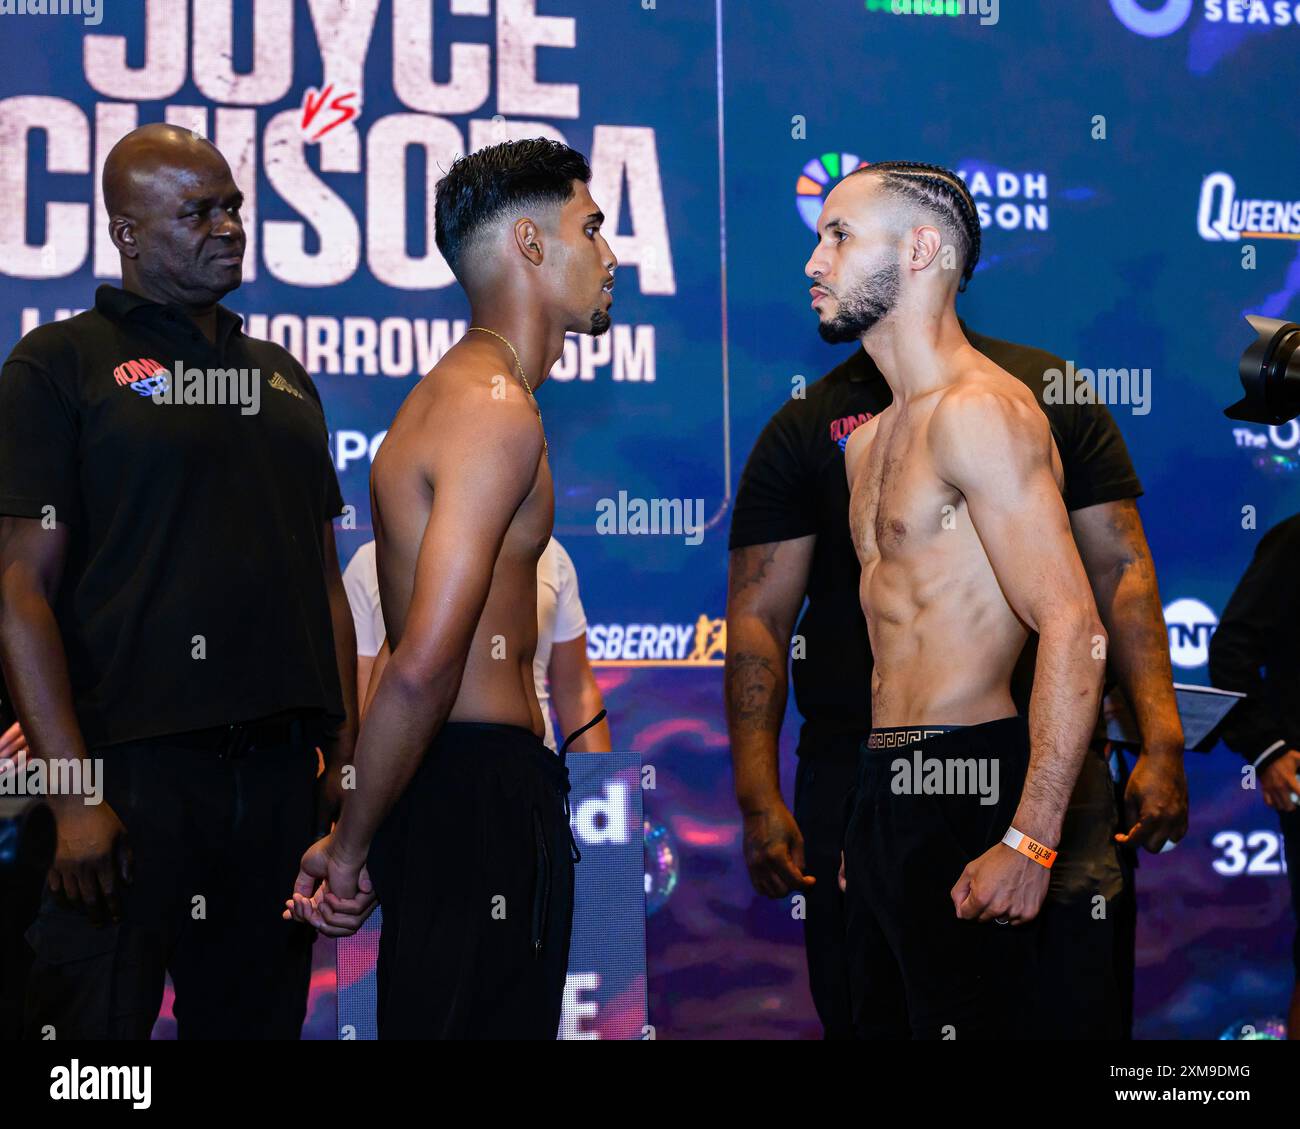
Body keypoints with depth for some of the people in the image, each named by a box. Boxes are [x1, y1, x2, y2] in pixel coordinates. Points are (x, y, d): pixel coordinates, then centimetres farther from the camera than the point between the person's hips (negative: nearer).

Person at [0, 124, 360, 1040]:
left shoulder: (283, 377, 18)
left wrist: (347, 756, 11)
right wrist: (74, 791, -16)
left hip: (279, 765, 6)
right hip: (131, 762, -5)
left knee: (260, 1016, 11)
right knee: (98, 1022, -2)